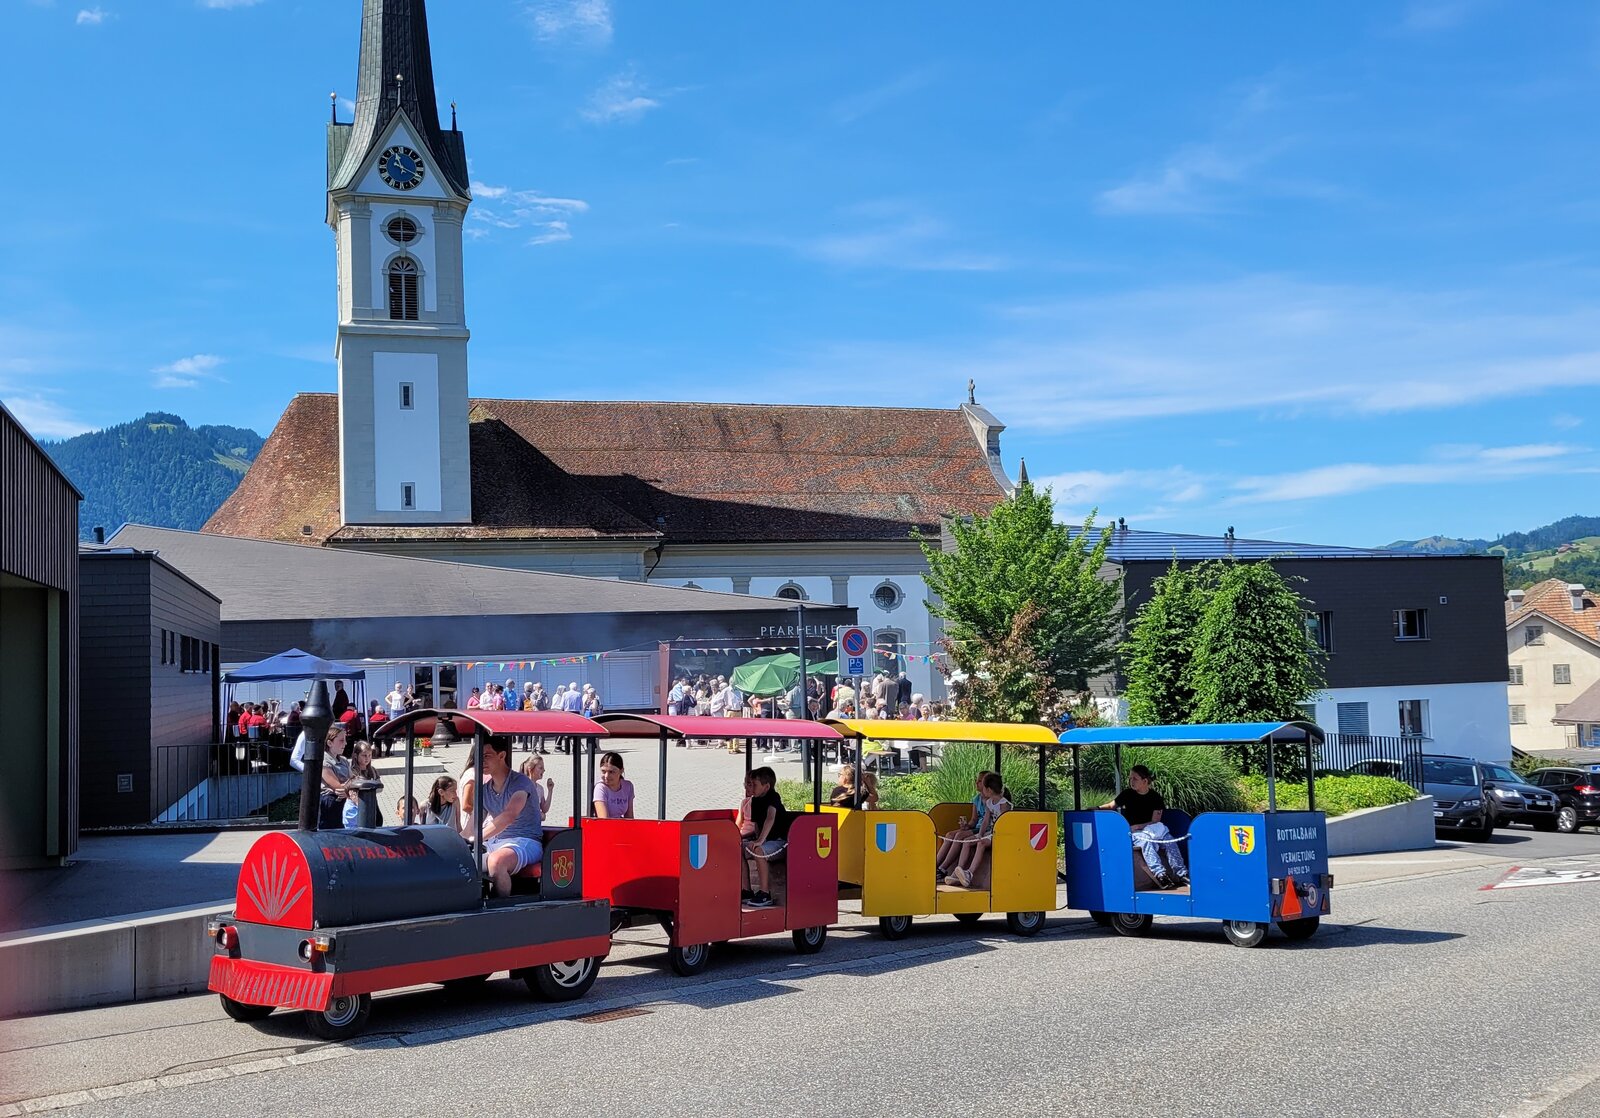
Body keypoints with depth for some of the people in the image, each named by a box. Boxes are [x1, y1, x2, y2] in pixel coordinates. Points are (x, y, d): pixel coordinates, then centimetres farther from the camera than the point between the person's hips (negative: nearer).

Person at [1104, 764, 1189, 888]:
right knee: (1146, 840, -37)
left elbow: (1155, 822, -3)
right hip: (1132, 835, -2)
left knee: (1168, 839, -29)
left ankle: (1181, 873, -36)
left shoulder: (1155, 797, 3)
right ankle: (1160, 874, -55)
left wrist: (1138, 826, -17)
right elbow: (1111, 806, 15)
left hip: (1151, 830, 2)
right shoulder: (1127, 794, 4)